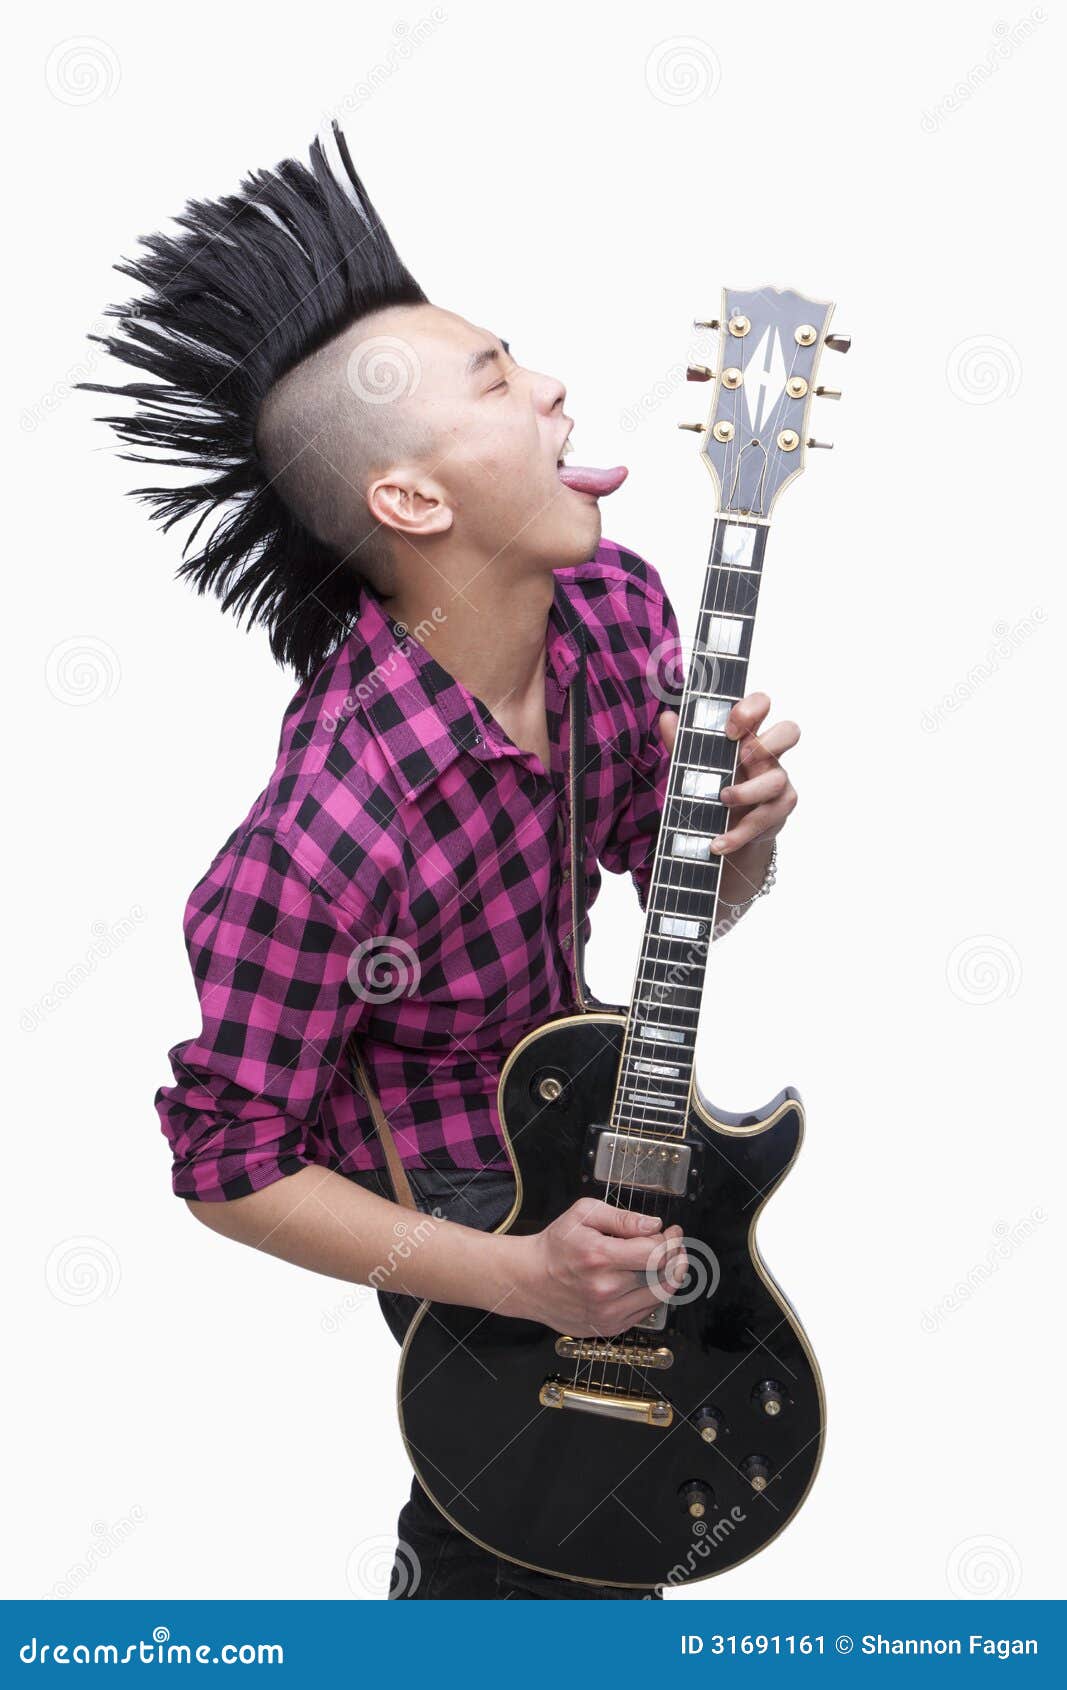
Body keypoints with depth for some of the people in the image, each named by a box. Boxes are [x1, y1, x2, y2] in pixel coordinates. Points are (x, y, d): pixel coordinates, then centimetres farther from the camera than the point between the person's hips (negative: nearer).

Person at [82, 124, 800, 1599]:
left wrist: (738, 828, -25)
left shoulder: (619, 610, -17)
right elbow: (228, 1164, -24)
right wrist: (520, 1278, -26)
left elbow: (691, 903, -2)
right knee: (531, 1552, 11)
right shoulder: (328, 833, -37)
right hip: (447, 1193, -6)